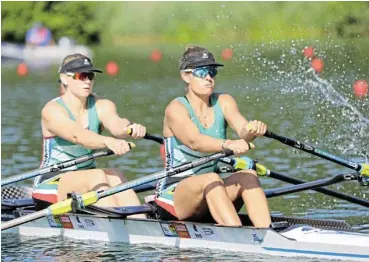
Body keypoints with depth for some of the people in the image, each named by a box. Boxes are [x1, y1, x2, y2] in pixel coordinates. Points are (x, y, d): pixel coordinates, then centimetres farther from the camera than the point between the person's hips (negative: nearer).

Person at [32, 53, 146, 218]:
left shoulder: (102, 106, 0)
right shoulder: (52, 111, -15)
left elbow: (115, 124, -23)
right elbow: (77, 136, -34)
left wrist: (130, 127, -48)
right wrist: (108, 142, -54)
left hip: (87, 183, 5)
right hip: (52, 185, -5)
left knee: (114, 176, -26)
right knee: (97, 175, -31)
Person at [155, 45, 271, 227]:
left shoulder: (223, 102, 4)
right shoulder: (176, 109, -11)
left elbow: (242, 129, -17)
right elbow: (194, 141, -32)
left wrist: (252, 130, -42)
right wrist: (228, 144, -51)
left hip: (211, 194, 5)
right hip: (174, 196, -5)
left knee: (248, 176, -23)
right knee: (211, 179, -34)